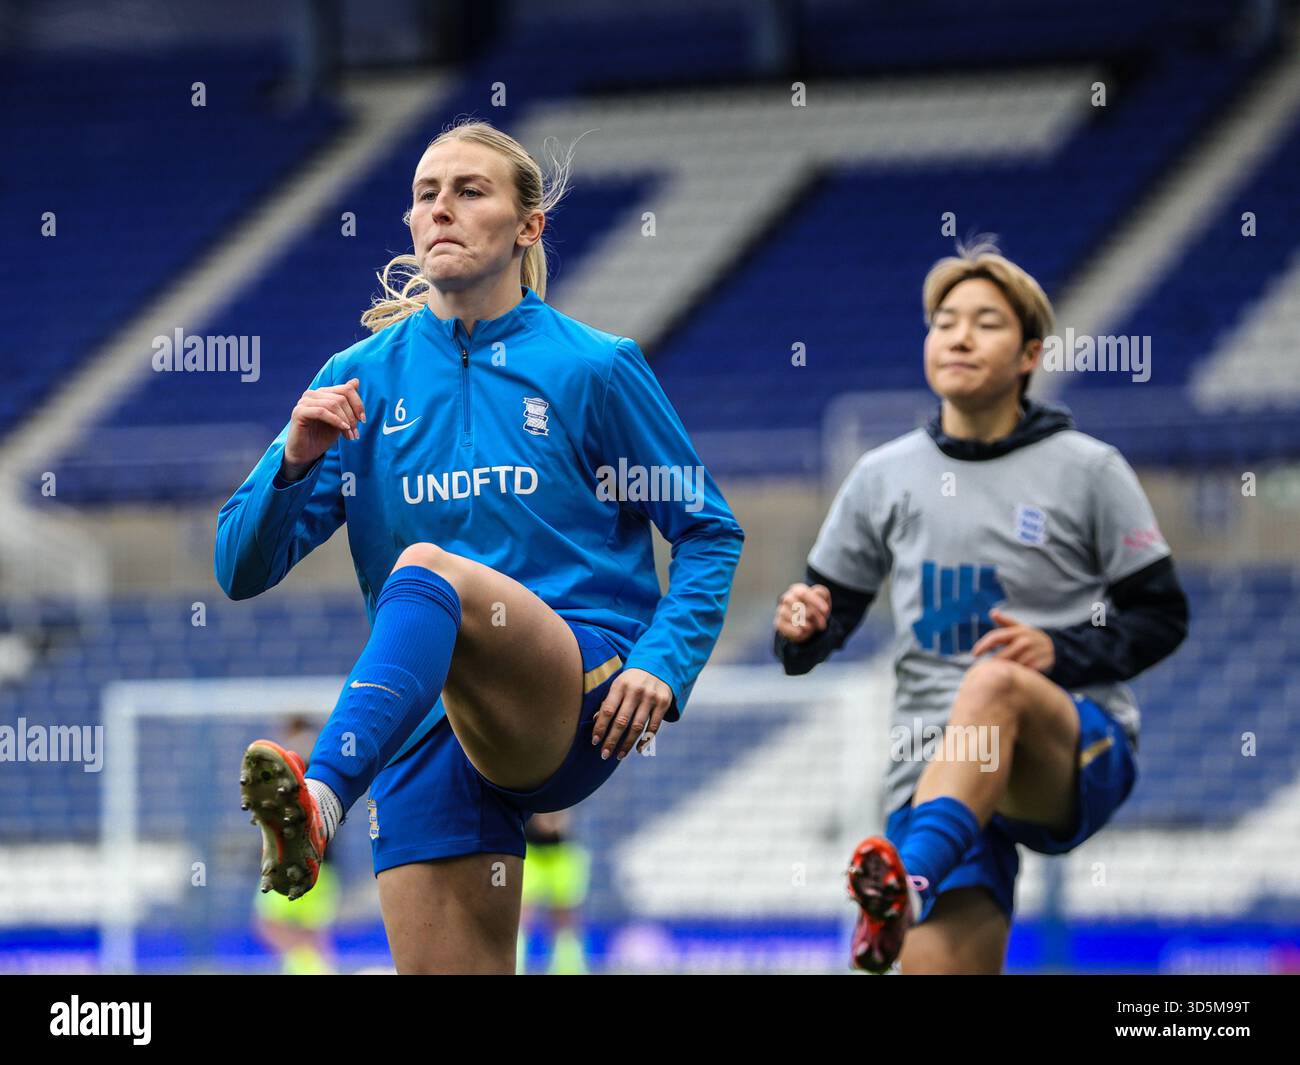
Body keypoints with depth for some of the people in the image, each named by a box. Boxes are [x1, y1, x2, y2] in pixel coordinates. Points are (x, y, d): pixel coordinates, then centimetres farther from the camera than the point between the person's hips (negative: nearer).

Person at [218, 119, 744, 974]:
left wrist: (663, 665, -9)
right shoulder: (364, 378, 11)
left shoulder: (594, 369, 4)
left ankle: (321, 795, -57)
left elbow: (709, 533, 8)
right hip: (429, 728, 4)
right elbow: (243, 570, 9)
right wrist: (294, 463, -11)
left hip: (578, 703, -4)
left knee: (426, 569, -33)